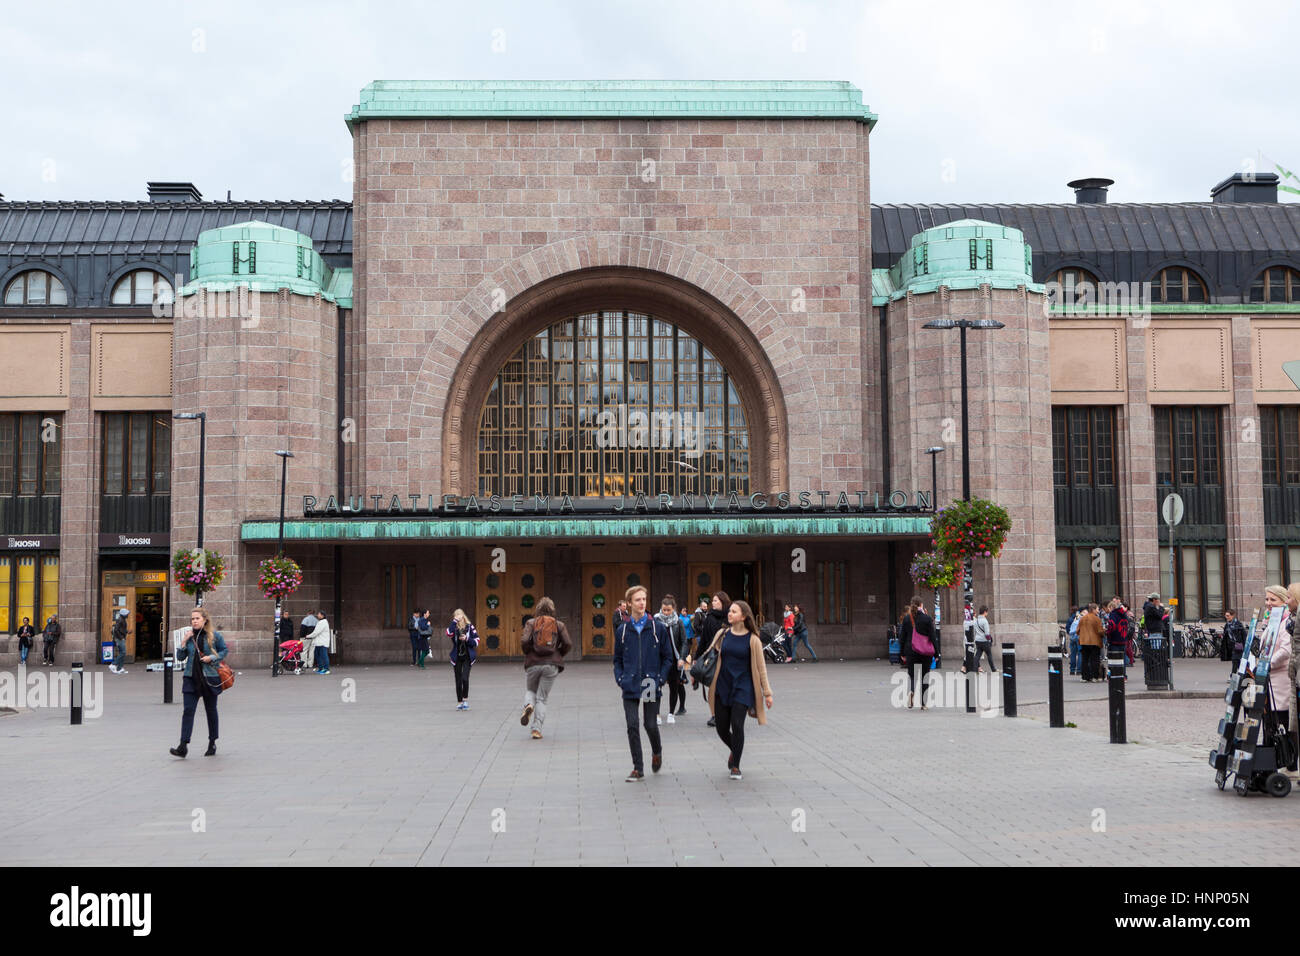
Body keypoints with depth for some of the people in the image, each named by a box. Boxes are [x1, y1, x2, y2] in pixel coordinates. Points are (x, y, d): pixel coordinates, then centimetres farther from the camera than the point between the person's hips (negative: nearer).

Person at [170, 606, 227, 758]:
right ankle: (183, 746, -12)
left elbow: (224, 651, 6)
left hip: (209, 677, -2)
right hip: (191, 678, 2)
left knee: (211, 710, 10)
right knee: (188, 710, -8)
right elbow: (180, 657, 6)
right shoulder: (189, 636, 5)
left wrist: (212, 658, -11)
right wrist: (183, 643, -8)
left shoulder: (215, 636, -3)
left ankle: (212, 743, 25)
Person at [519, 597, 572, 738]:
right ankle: (537, 729, -3)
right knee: (542, 698, 8)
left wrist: (528, 654, 8)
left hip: (533, 663, 0)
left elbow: (524, 641, -11)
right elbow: (568, 644, -2)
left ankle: (528, 705, -10)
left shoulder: (531, 623, 3)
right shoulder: (559, 625, 6)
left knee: (530, 691, 23)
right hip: (551, 665, 0)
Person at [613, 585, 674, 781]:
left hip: (651, 686, -1)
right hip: (630, 688, 1)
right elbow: (617, 659, 15)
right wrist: (620, 679, -1)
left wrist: (660, 679, -6)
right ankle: (638, 769, 8)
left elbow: (668, 658, 5)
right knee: (632, 727, -2)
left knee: (651, 725, 1)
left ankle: (657, 752, 33)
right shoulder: (622, 630, 5)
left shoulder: (658, 628, 0)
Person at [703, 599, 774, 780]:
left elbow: (761, 668, 1)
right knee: (721, 728, 3)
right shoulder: (723, 635, 5)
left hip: (742, 688, -3)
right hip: (722, 687, 3)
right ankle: (734, 750, 36)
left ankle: (735, 766, 5)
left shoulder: (752, 640, -3)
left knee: (737, 725, -12)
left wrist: (767, 692, 1)